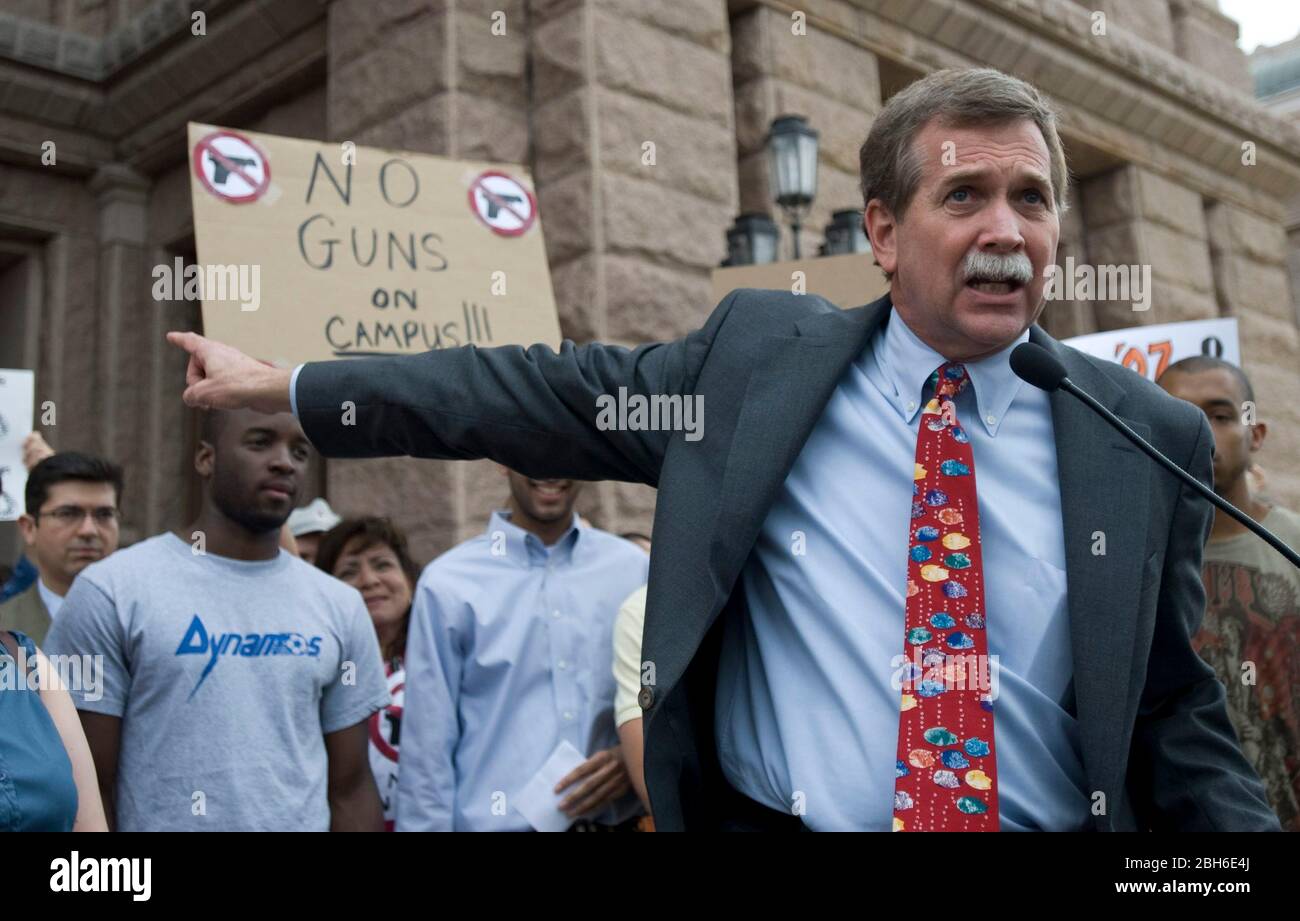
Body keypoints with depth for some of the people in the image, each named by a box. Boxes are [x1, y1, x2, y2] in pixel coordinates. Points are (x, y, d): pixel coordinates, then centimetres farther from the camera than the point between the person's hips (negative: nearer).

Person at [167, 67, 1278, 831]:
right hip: (765, 810, 0)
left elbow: (1174, 714, 3)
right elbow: (550, 393, 2)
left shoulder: (1153, 437, -1)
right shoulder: (760, 353, -2)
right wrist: (278, 386, 5)